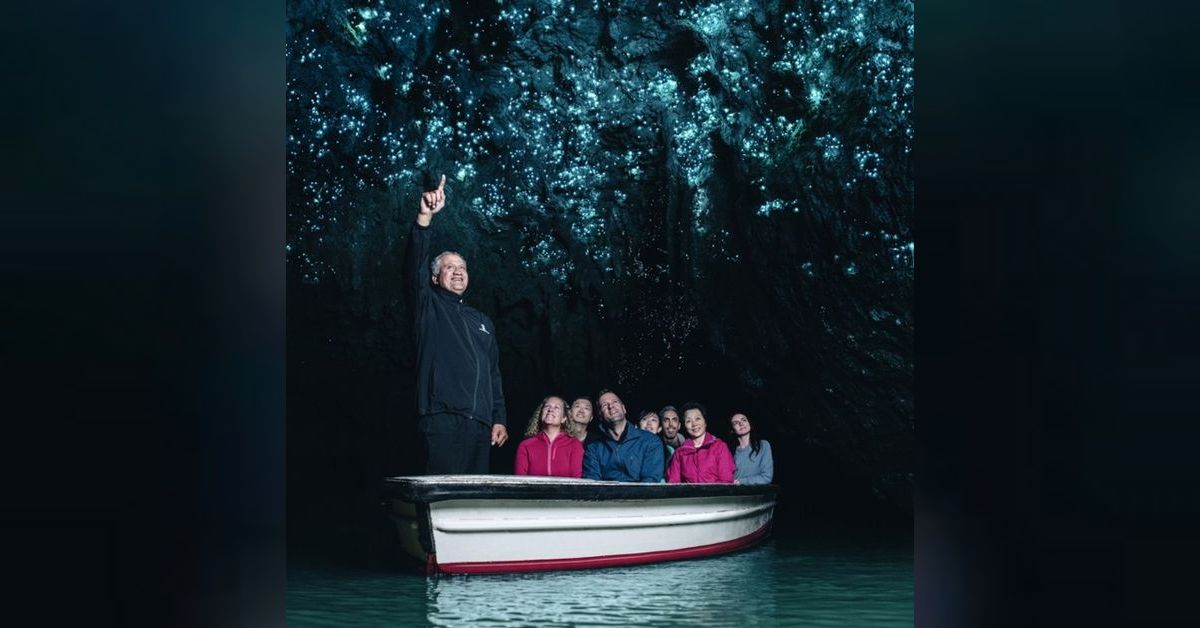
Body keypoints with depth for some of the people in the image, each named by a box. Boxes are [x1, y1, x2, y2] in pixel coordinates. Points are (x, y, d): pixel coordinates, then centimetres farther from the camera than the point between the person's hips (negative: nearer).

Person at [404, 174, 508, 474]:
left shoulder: (482, 321, 26)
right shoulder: (429, 307, 10)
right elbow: (414, 267, -8)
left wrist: (499, 418, 13)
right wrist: (424, 217, -21)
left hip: (480, 424, 6)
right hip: (442, 419, -6)